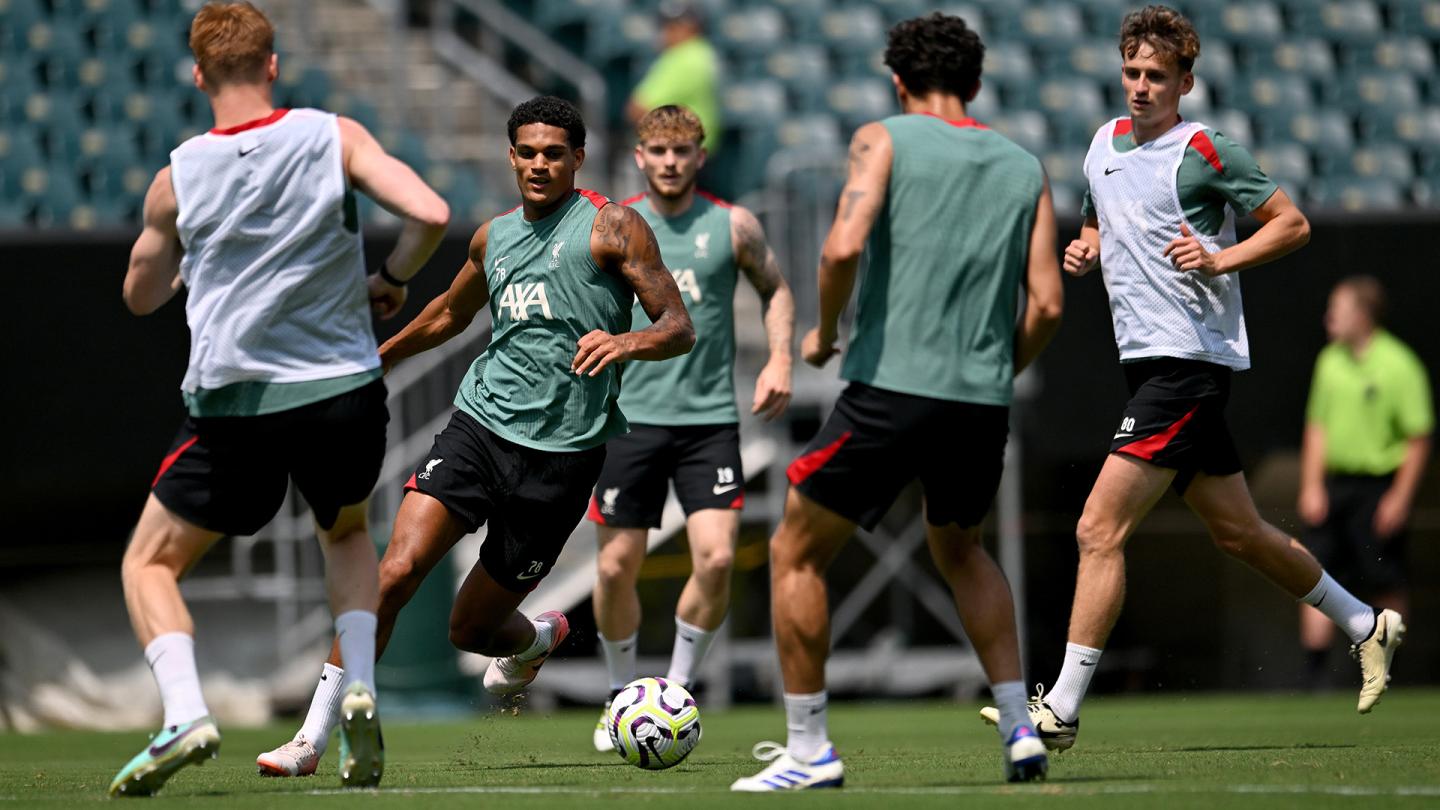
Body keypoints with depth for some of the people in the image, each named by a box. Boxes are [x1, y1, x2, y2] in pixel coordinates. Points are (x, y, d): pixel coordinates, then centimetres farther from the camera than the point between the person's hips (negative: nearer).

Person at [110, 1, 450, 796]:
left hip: (233, 403, -2)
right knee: (347, 534, 31)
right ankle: (359, 690, 8)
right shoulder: (336, 138, -3)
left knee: (149, 564, 13)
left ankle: (184, 714, -12)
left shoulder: (178, 177, -1)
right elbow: (429, 215, -13)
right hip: (345, 393, 2)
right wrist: (388, 280, 5)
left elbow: (140, 296, 13)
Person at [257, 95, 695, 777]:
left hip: (561, 454, -4)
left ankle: (535, 637, 41)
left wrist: (627, 342, -26)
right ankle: (311, 740, -16)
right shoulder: (494, 237, 15)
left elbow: (679, 327, -5)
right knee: (395, 572, -19)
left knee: (472, 629, 2)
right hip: (480, 423, 4)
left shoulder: (610, 226, -1)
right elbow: (449, 315, 34)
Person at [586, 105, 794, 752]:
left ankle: (677, 692, 4)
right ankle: (622, 697, 22)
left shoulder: (732, 226, 3)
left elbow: (775, 290, 16)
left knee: (716, 558, -15)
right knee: (616, 566, 0)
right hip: (631, 415, 1)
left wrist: (779, 360, 3)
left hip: (710, 417, -1)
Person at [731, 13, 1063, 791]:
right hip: (984, 403, 5)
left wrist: (823, 332, 1)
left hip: (891, 387, -5)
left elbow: (844, 245, -16)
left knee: (796, 553, 10)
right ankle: (1019, 731, 18)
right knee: (959, 549, 29)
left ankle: (809, 749, 7)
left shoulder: (886, 140, 0)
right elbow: (1046, 303, 7)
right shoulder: (1024, 169, 12)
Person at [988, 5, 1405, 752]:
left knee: (1100, 529, -14)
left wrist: (1219, 259, -19)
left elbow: (1292, 223, -6)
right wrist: (1084, 250, 7)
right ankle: (1366, 625, 33)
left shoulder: (1204, 151, -9)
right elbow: (1098, 224, 29)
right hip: (1149, 359, 9)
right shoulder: (1107, 142, 13)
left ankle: (1061, 709, -13)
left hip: (1188, 360, -9)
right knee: (1238, 533, 17)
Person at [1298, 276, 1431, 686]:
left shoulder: (1400, 366, -10)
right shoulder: (1330, 361, 8)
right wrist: (1311, 486, 8)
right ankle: (1314, 675, -1)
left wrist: (1400, 498, -14)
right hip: (1333, 484, 5)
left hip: (1379, 487, -5)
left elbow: (1418, 439, -9)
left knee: (1386, 586, -1)